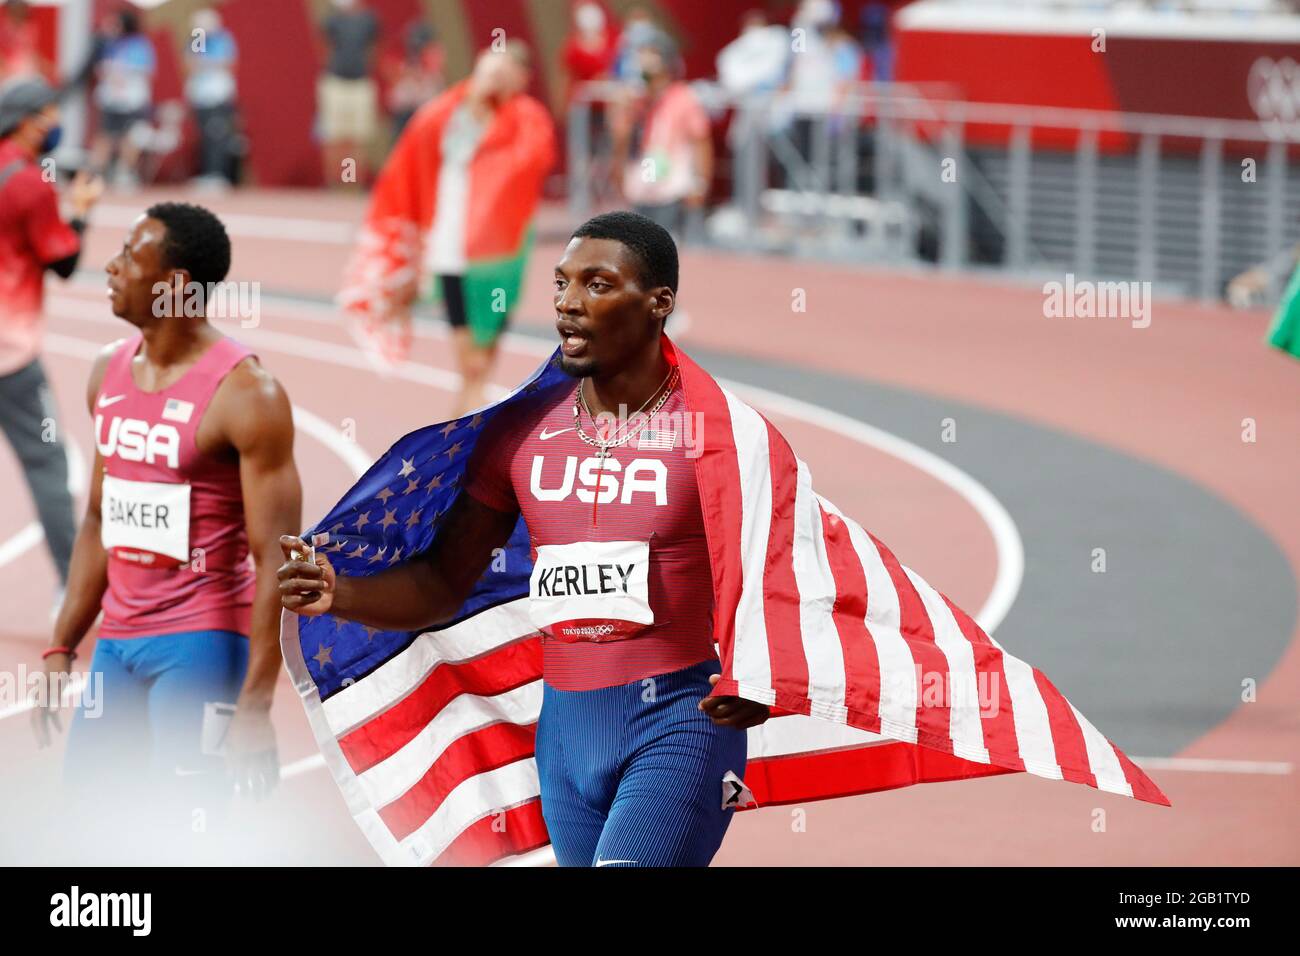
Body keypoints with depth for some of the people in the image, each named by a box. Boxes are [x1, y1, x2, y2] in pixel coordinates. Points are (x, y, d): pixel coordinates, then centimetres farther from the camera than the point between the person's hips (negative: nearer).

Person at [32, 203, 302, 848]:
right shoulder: (110, 372, 8)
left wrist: (255, 704, -21)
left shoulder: (244, 394, -15)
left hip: (201, 645, -8)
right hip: (118, 641, 8)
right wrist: (62, 647, 13)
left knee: (182, 836, -9)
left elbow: (274, 557, -17)